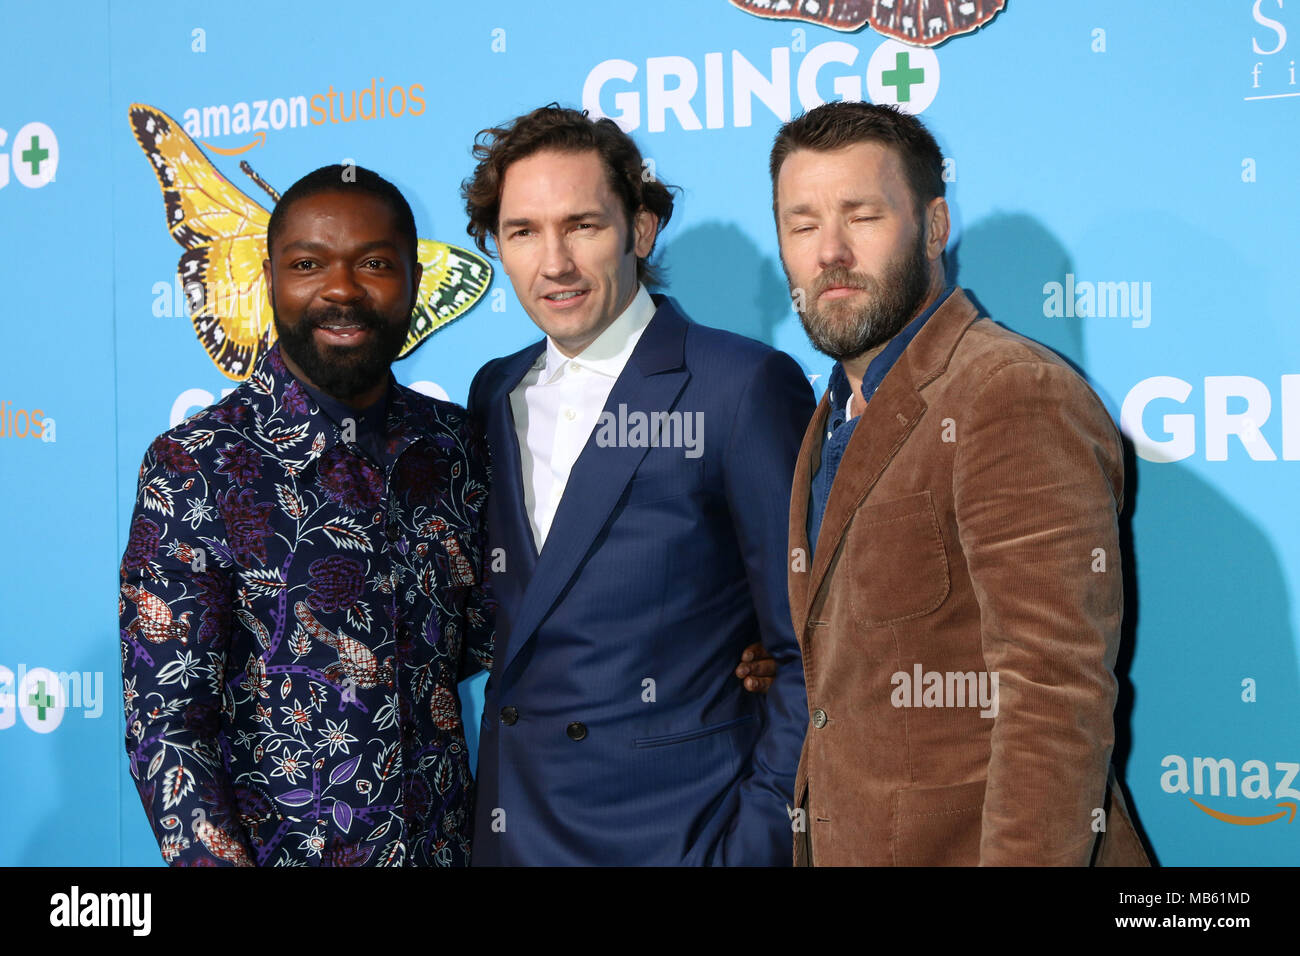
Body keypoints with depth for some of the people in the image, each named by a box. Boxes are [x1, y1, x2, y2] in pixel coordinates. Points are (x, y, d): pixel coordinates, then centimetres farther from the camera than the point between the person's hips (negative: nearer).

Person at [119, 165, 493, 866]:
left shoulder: (453, 443, 0)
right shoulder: (197, 467, -15)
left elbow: (480, 647, 8)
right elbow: (165, 728, -18)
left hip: (445, 842, 5)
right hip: (276, 847, -4)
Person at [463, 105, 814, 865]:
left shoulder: (748, 387, -11)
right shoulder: (494, 395, 8)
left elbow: (808, 657, -11)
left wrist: (759, 839, -14)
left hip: (677, 833, -5)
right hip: (508, 831, 5)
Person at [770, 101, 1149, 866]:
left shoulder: (1018, 396, -18)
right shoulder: (843, 416, 13)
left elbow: (1057, 700, -25)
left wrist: (1021, 856, -28)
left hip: (963, 844, -9)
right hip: (851, 845, 9)